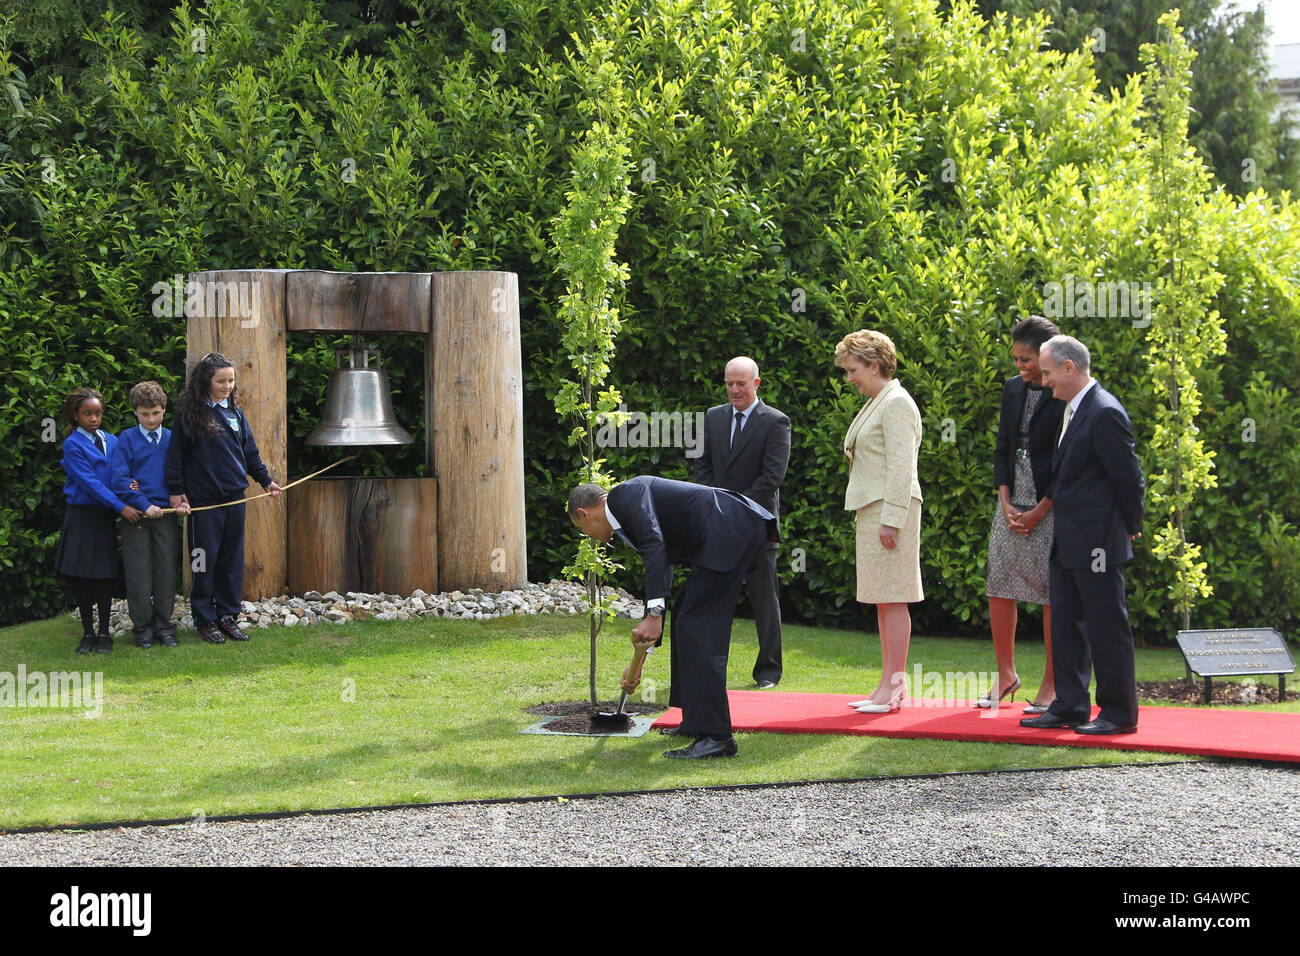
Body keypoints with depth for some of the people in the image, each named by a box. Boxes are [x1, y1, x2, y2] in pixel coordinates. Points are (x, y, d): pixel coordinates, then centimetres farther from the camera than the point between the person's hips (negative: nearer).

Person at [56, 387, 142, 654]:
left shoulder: (112, 441, 9)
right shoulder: (73, 444, -5)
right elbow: (89, 481, -12)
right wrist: (120, 506, -17)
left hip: (105, 516, 3)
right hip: (81, 514, -3)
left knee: (105, 577, 2)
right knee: (81, 577, 0)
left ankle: (104, 634, 10)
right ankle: (88, 633, 11)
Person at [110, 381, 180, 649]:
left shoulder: (172, 440, 8)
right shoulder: (126, 440, 0)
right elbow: (119, 478, -7)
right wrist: (144, 504, -14)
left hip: (167, 514, 2)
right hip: (136, 515, -2)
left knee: (166, 573, 5)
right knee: (139, 575, 1)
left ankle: (164, 626, 15)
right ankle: (143, 627, 10)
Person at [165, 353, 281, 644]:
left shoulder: (235, 411, 10)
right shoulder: (189, 411, -5)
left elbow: (249, 451, 19)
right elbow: (176, 454, -4)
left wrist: (265, 479, 21)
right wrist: (176, 491, -7)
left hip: (235, 497, 5)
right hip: (203, 499, -5)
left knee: (233, 559, 7)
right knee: (205, 560, 0)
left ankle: (228, 615, 17)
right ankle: (205, 619, 9)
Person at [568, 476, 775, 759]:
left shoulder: (626, 494, -1)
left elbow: (655, 544, -19)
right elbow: (659, 583, 33)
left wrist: (654, 615, -24)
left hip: (728, 531, -11)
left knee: (697, 626, -9)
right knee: (686, 617, 21)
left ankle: (715, 736, -12)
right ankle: (697, 719, 30)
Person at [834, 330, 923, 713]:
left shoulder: (896, 404, -10)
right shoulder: (874, 404, 19)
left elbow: (901, 466, -17)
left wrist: (891, 519, -21)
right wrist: (873, 516, 16)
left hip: (891, 509, -10)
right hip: (870, 509, 10)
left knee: (892, 597, -8)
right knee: (882, 599, 10)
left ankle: (894, 684, -7)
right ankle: (889, 683, 13)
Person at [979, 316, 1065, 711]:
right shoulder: (1013, 389, 10)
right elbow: (1002, 449, 13)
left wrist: (1039, 512, -11)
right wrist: (1006, 502, 0)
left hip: (1051, 508, -6)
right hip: (1013, 504, 6)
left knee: (1053, 596, -1)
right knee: (999, 588, 5)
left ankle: (1052, 684, 8)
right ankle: (1005, 675, 19)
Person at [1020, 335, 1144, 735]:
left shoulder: (1105, 413, -17)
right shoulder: (1073, 408, 13)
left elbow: (1130, 477, -14)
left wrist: (1130, 526, -2)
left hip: (1097, 542, -10)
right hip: (1068, 542, 10)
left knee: (1107, 627, -2)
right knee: (1066, 625, 13)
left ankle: (1119, 713, 6)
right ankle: (1069, 707, 21)